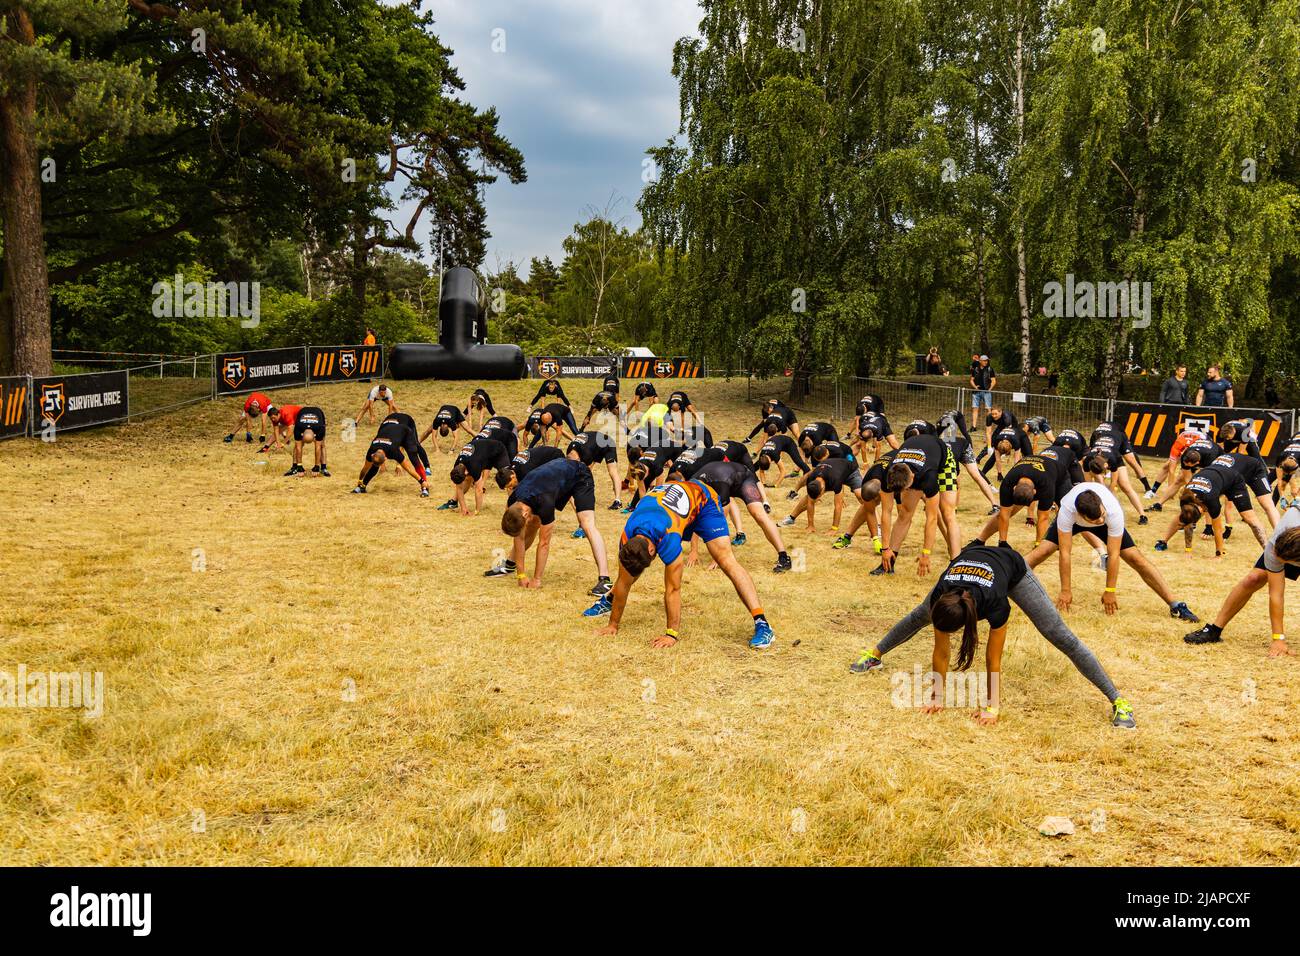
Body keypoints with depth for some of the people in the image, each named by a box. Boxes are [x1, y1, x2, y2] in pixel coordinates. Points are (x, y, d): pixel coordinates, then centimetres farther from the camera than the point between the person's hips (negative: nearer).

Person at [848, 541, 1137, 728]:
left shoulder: (995, 604, -44)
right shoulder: (940, 601, -35)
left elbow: (993, 659, -31)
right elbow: (941, 653, -22)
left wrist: (993, 706, -24)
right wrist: (937, 697, -16)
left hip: (1012, 566, -3)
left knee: (1062, 636, -9)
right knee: (919, 617, 12)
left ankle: (1117, 701, -6)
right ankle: (875, 654, 34)